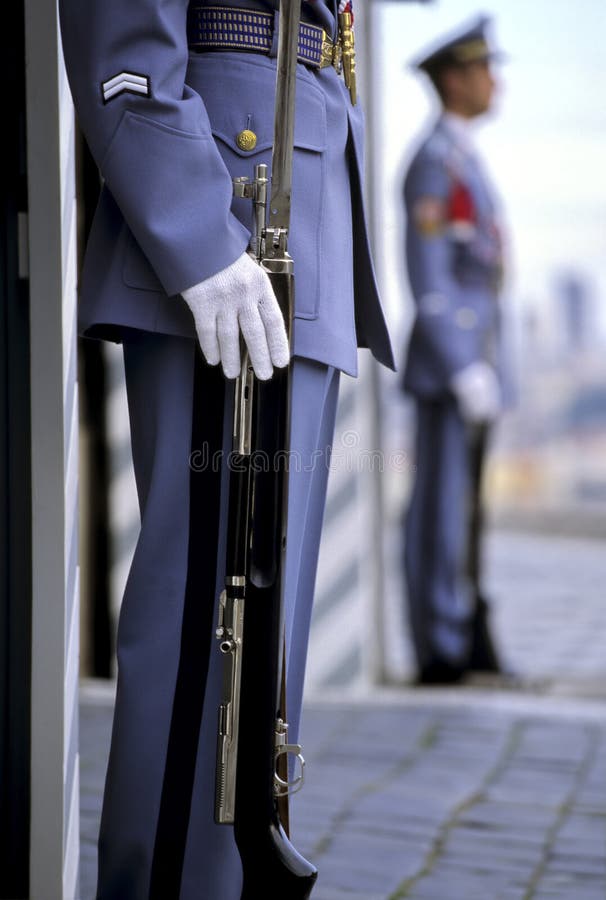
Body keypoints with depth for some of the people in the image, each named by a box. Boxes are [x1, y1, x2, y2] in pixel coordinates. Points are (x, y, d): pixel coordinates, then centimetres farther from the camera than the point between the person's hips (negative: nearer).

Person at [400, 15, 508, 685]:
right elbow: (428, 282, -19)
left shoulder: (462, 160, 19)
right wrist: (466, 372, -22)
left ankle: (467, 645, 14)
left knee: (461, 504, 10)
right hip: (449, 360, -10)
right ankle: (441, 653, -4)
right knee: (442, 504, -7)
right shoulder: (432, 163, -13)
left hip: (469, 361, 10)